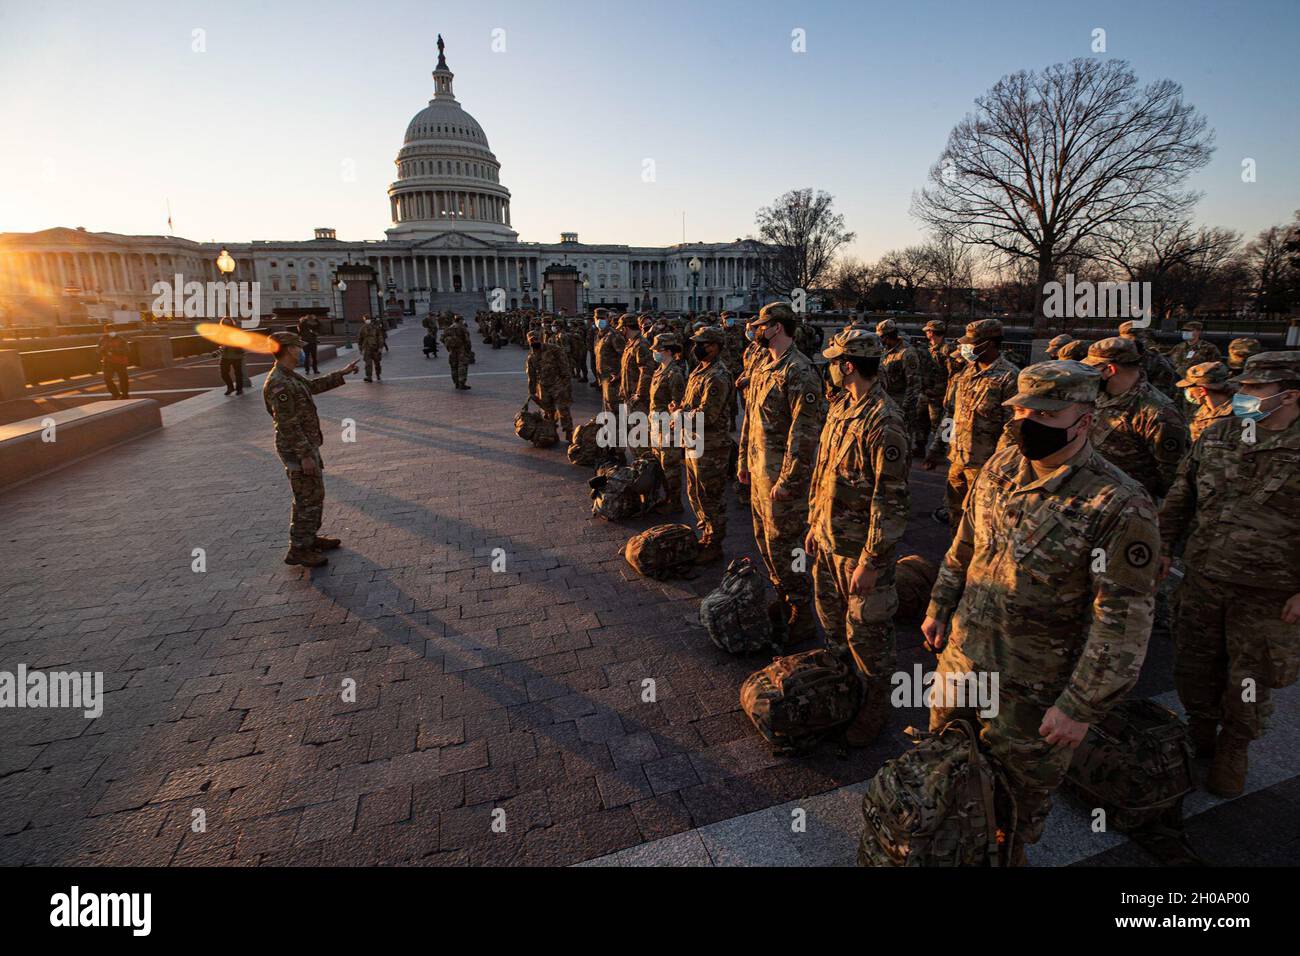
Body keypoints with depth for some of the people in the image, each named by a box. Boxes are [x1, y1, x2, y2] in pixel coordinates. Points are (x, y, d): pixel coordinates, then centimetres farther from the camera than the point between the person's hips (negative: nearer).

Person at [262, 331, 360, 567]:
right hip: (298, 450, -10)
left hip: (308, 446, 10)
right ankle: (299, 549, 5)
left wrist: (342, 373, 31)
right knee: (308, 499, -4)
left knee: (315, 494, 19)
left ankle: (310, 538, 32)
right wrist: (305, 455, -23)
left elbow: (314, 385, 28)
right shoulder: (279, 384, -22)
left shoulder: (290, 377, 9)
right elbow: (288, 425, -24)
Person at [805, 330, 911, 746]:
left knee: (865, 631, 7)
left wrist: (871, 560, -21)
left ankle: (876, 705, 28)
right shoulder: (840, 406, 6)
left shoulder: (884, 423, -23)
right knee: (832, 620, 23)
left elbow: (890, 499, -23)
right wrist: (814, 525, 16)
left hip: (860, 548, -8)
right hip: (827, 539, 9)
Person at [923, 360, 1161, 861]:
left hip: (1032, 689, -6)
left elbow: (1123, 623, -21)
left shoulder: (1121, 507, -22)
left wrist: (1081, 707, -19)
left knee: (1017, 795, 18)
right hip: (961, 656, 6)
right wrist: (939, 606, 12)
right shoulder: (999, 468, -3)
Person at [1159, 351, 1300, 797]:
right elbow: (1182, 494, 11)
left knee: (1250, 679, 12)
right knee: (1193, 666, 15)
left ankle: (1233, 751, 34)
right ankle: (1200, 736, 38)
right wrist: (1164, 546, 8)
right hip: (1202, 581, 4)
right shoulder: (1215, 435, 2)